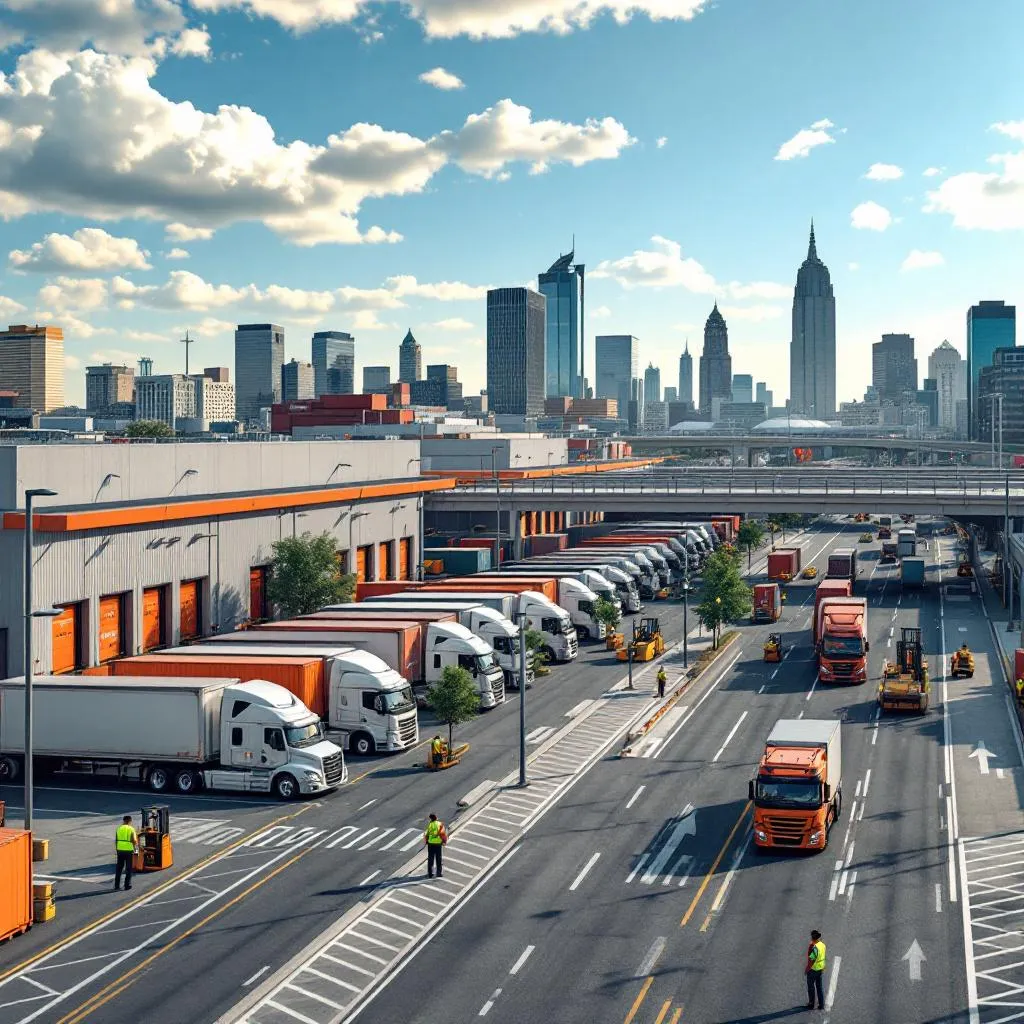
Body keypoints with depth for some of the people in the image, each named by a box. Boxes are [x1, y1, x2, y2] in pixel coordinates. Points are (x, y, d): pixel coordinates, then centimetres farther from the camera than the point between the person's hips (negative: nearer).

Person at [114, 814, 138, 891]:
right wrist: (135, 848, 4)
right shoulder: (131, 829, -7)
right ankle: (127, 885, 5)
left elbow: (115, 840, 4)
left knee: (119, 868, 12)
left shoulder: (119, 829, 4)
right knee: (128, 869, 6)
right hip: (129, 850, -3)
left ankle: (117, 885, 13)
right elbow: (134, 841, -12)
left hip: (120, 850, 3)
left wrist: (116, 849, 15)